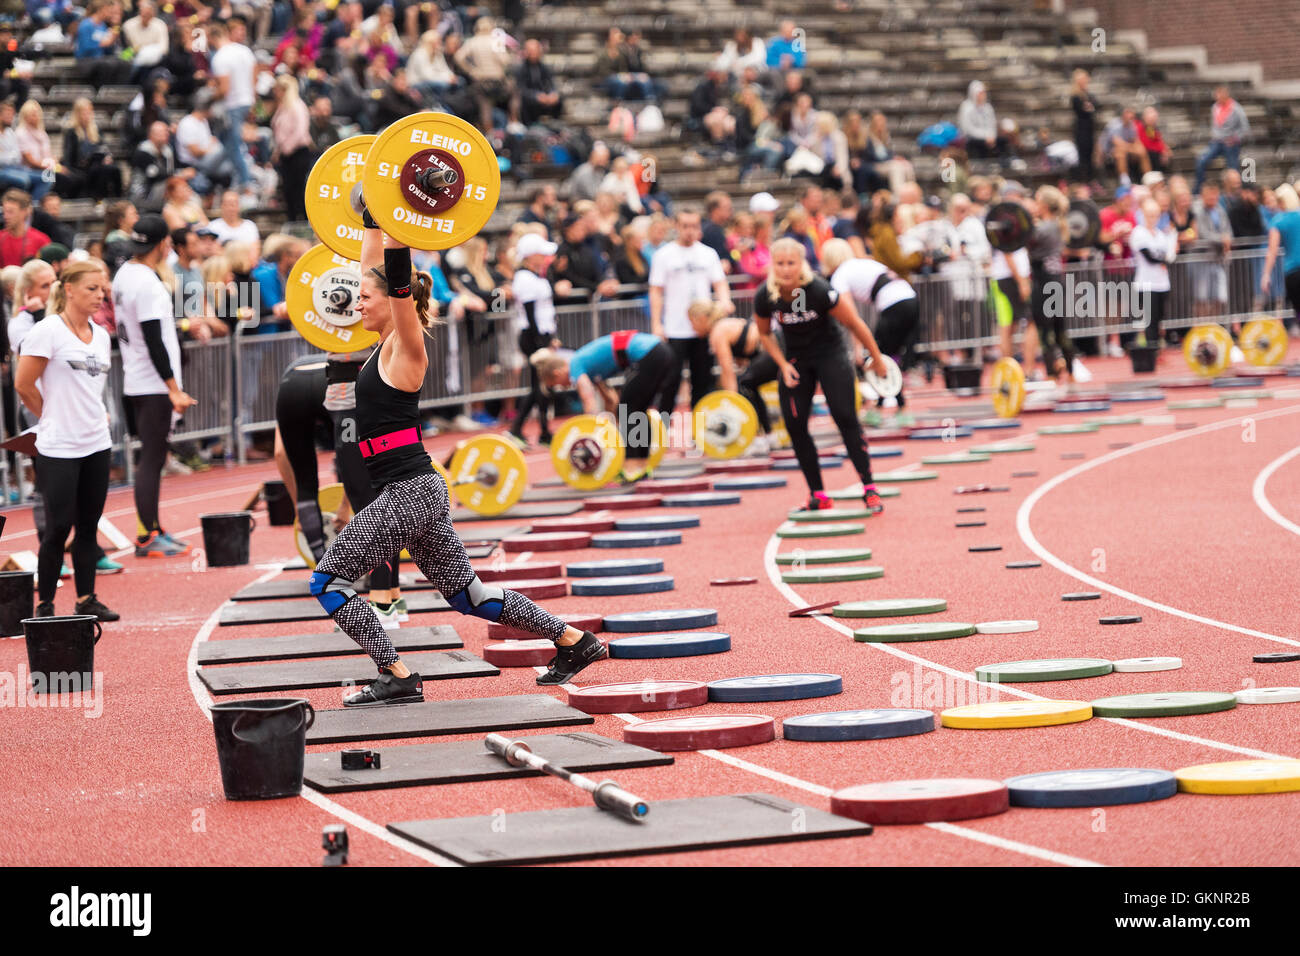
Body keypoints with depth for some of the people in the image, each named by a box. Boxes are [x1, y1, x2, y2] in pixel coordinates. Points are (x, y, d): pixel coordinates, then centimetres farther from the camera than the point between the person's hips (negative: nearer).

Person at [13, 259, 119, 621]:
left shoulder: (100, 335, 11)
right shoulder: (48, 331, -10)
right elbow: (24, 385, -8)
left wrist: (92, 415, 13)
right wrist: (54, 418, 3)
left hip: (97, 443, 6)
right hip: (58, 449, -6)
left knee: (89, 526, 9)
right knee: (59, 527, -5)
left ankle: (87, 599, 16)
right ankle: (45, 605, 4)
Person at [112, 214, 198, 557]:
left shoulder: (123, 275, 10)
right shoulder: (148, 283, -19)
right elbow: (154, 342, -21)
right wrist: (174, 389, -19)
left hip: (134, 382, 10)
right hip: (154, 384, -10)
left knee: (152, 456, 15)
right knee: (152, 458, -5)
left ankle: (153, 530, 20)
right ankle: (147, 538, -2)